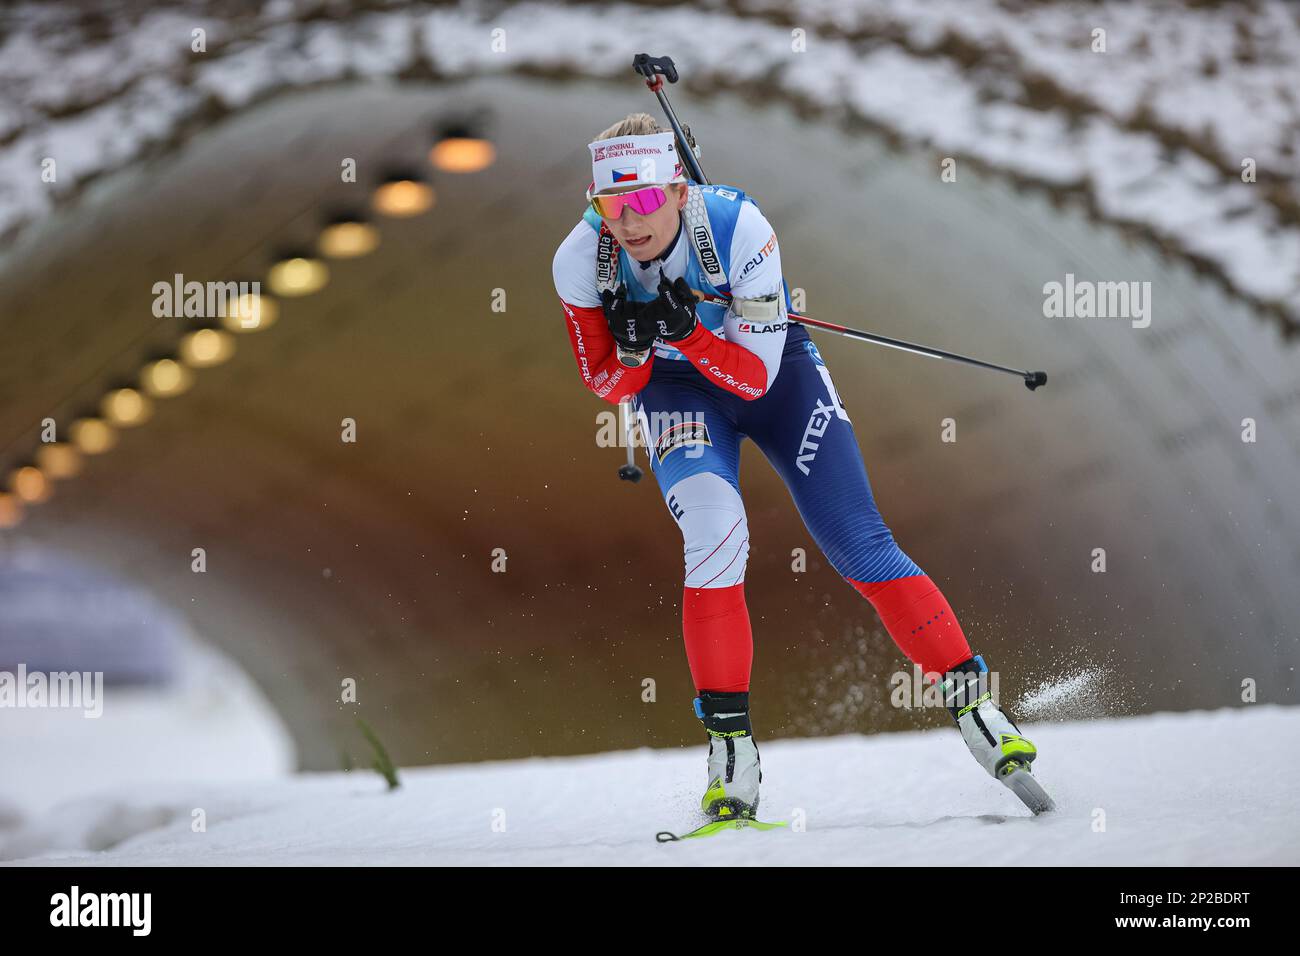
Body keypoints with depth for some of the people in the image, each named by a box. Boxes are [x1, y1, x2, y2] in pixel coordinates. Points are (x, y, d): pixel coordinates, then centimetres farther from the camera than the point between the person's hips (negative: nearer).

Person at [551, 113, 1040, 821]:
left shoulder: (738, 228, -31)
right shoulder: (580, 260, -24)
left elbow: (756, 376, -26)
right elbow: (609, 385, -11)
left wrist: (686, 330, -42)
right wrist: (634, 348, -32)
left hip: (773, 371, 0)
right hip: (675, 388, 1)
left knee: (857, 542, -9)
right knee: (715, 531, -26)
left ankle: (970, 698, 3)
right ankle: (731, 749, -18)